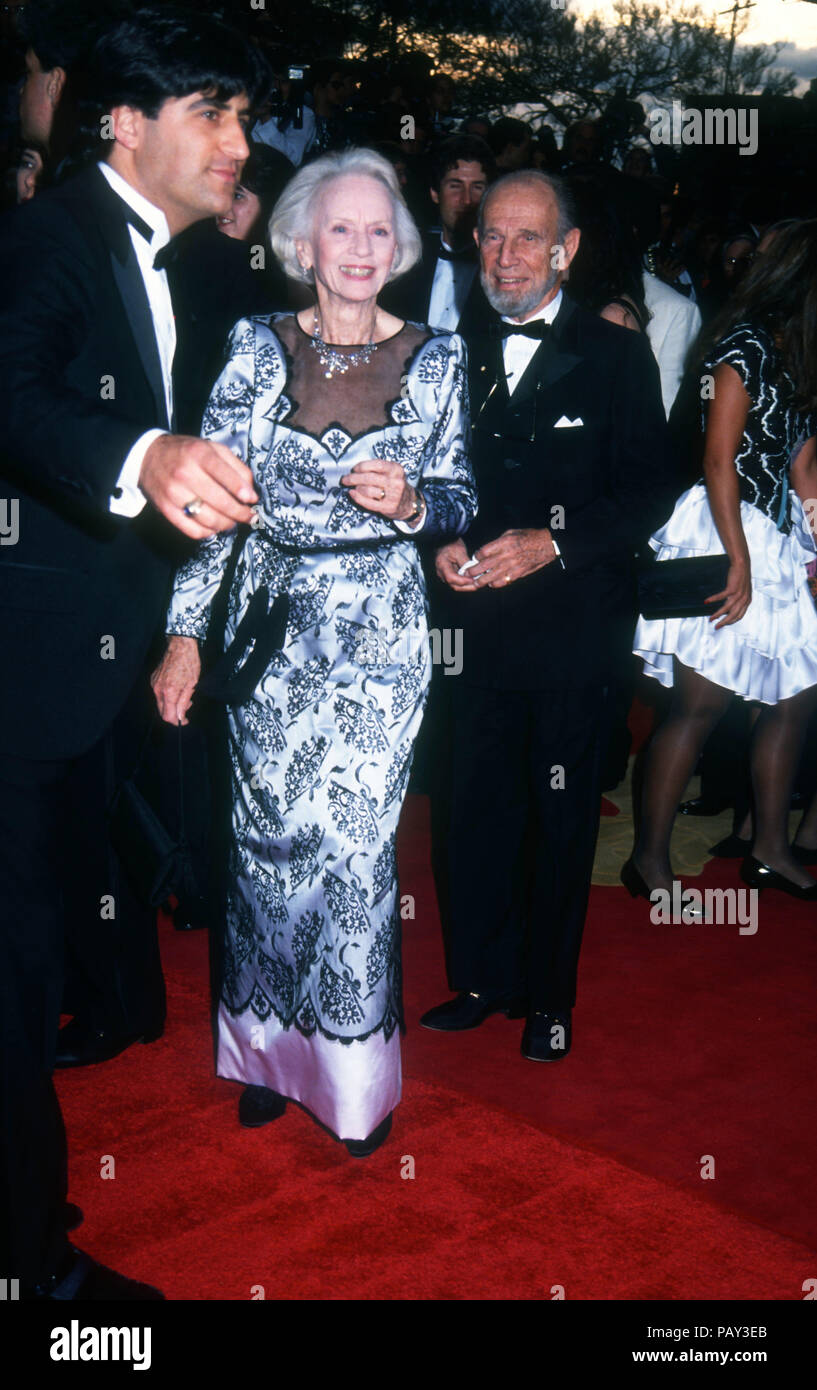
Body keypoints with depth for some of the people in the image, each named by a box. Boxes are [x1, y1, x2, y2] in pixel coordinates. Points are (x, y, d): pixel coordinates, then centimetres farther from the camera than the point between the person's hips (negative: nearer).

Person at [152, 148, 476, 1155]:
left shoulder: (436, 358, 3)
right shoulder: (257, 348, 2)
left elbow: (460, 499, 9)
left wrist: (410, 503, -14)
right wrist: (186, 635, -8)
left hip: (381, 630, 0)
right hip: (271, 625, 1)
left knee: (357, 837, -1)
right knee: (267, 830, 6)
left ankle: (353, 1064, 18)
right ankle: (268, 1043, 27)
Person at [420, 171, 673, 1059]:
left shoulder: (617, 356, 1)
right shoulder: (459, 357, 13)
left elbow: (646, 488, -5)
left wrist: (553, 542, -17)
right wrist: (439, 544, -5)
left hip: (570, 630, -3)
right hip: (475, 626, 3)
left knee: (561, 818, 6)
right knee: (468, 810, 7)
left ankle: (548, 995, 22)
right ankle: (483, 978, 26)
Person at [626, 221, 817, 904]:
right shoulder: (747, 343, -10)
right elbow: (719, 459, -15)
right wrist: (739, 561, -17)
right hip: (727, 536, -9)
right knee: (700, 705, -6)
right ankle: (649, 859, 5)